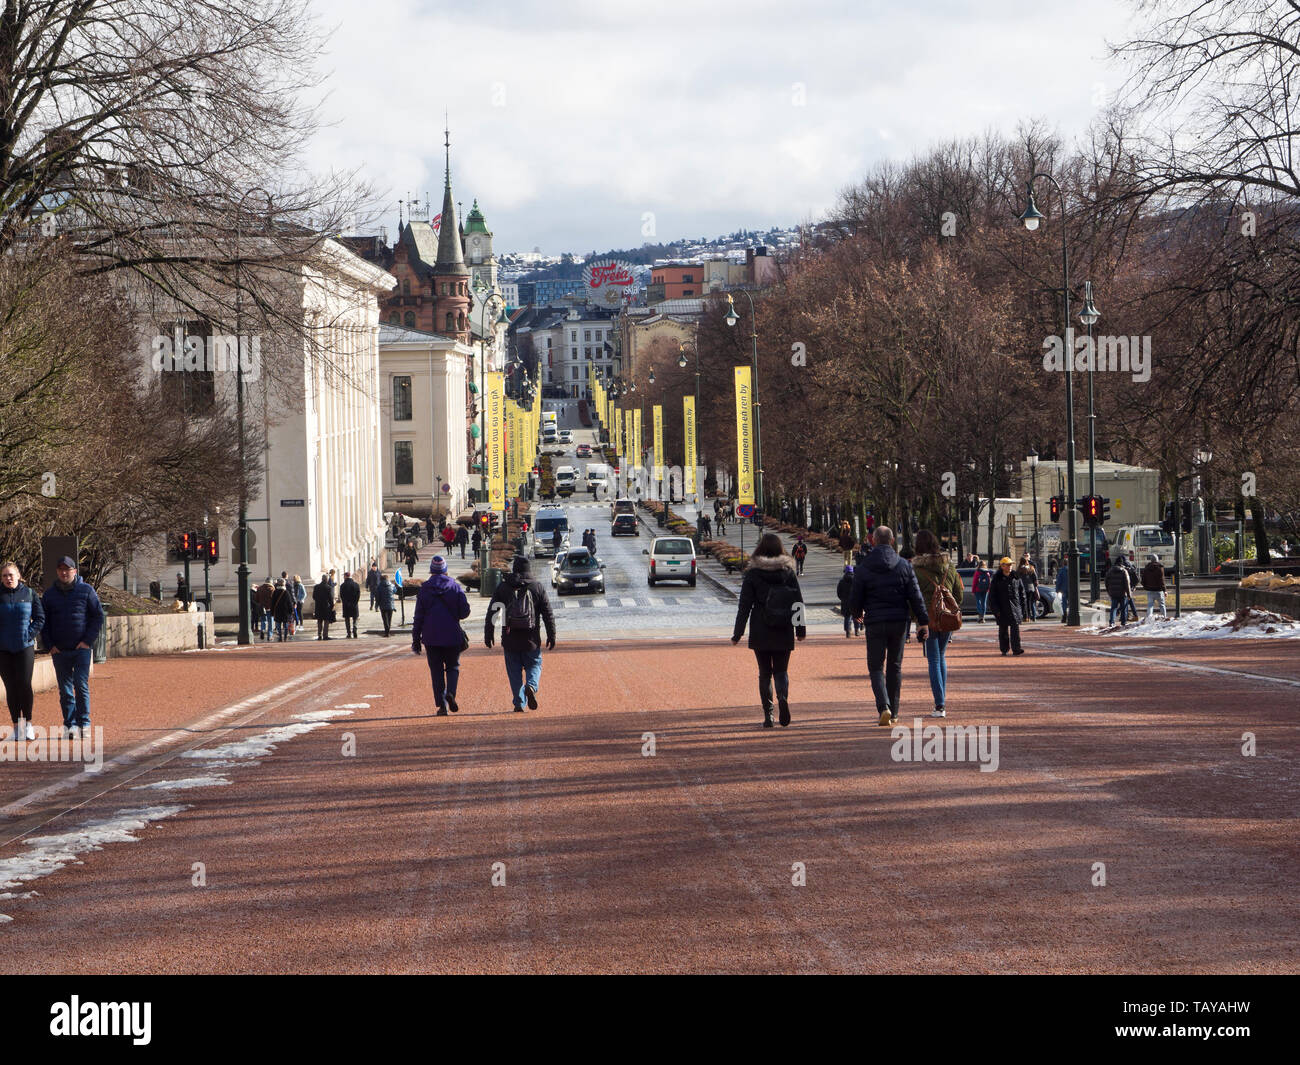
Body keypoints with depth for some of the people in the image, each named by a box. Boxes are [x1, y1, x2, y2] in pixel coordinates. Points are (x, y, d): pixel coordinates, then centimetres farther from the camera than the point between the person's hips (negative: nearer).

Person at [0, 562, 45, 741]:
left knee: (24, 684, -9)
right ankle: (16, 727, 8)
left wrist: (29, 635, -6)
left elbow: (40, 618, 5)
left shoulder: (30, 594, 3)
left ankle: (28, 724, 3)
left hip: (25, 647, -1)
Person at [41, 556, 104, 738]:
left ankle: (84, 722, -1)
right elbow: (43, 622, 12)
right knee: (65, 689, 4)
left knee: (81, 685, -9)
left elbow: (98, 616, 2)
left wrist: (88, 641, -6)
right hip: (59, 651, 3)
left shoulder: (86, 590, 2)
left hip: (81, 648, -3)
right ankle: (70, 723, 9)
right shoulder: (49, 594, 8)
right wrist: (49, 645, 0)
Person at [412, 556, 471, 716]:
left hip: (431, 637, 0)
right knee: (453, 667, 13)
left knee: (436, 671, 6)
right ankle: (450, 692, -14)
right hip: (452, 637, 0)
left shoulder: (424, 589, 0)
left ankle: (441, 704, -2)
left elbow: (418, 616, 0)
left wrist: (416, 640, 5)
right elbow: (465, 612, -3)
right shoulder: (455, 586, -1)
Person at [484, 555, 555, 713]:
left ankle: (519, 703, 2)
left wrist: (488, 635, 8)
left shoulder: (503, 587, 1)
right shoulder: (537, 588, 0)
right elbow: (548, 614, 1)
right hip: (531, 640, 0)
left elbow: (491, 613, 2)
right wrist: (551, 637, 8)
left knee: (514, 671, 8)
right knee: (534, 665, 13)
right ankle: (531, 686, -16)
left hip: (510, 639, 0)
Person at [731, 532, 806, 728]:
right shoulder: (788, 572, 0)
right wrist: (800, 629, 12)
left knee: (765, 673, 8)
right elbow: (798, 601, 3)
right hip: (784, 633, 1)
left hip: (760, 633, -1)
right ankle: (783, 697, -20)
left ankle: (768, 714, 1)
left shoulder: (753, 574, -5)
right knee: (781, 670, 11)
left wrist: (737, 633, -1)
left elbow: (744, 605, -5)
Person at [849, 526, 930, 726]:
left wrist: (858, 613, 21)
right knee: (895, 667, 13)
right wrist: (923, 621, 1)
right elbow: (915, 596, -3)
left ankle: (883, 707, -18)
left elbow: (855, 599, -1)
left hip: (875, 623, -2)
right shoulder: (904, 566, 0)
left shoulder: (863, 569, -5)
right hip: (899, 622, 2)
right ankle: (894, 713, 16)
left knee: (876, 667, 4)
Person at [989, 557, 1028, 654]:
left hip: (1015, 607, 1)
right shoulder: (997, 579, 0)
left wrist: (1023, 606, 8)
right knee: (1003, 629, 7)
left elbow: (1022, 592, 12)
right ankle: (1004, 649, 18)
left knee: (1015, 628, -9)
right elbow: (992, 596, 0)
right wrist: (995, 609, -7)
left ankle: (1016, 649, -13)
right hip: (1002, 608, -1)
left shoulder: (1016, 578, 7)